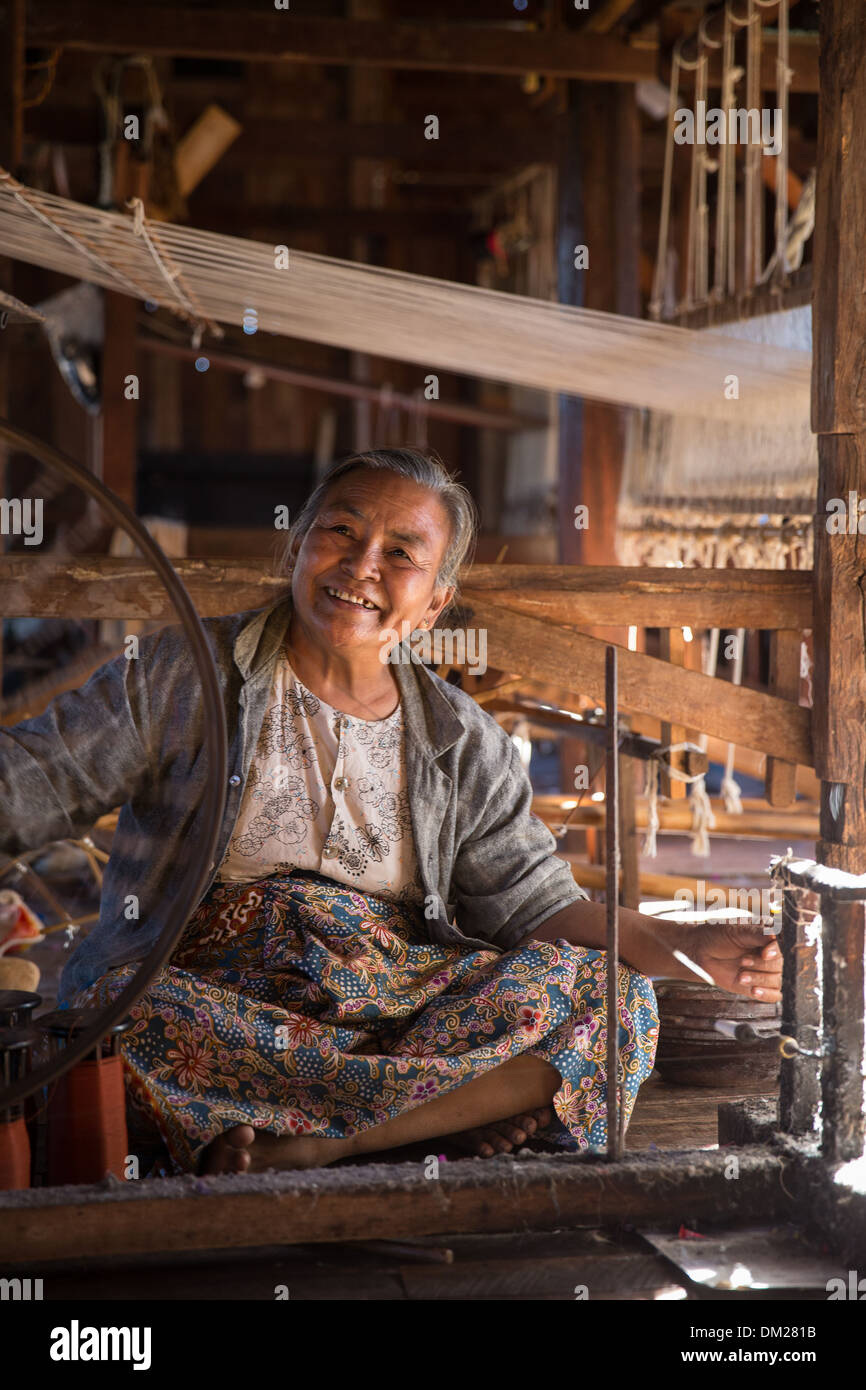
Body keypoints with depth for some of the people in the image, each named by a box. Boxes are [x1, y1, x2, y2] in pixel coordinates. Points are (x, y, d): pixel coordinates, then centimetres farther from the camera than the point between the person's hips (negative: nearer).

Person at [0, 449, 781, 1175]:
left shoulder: (463, 743, 13)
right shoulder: (185, 675, 6)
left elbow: (538, 905, 8)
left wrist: (687, 948, -7)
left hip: (394, 995, 3)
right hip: (209, 986, -3)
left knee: (613, 994, -21)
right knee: (121, 1017, -37)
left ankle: (299, 1148, -27)